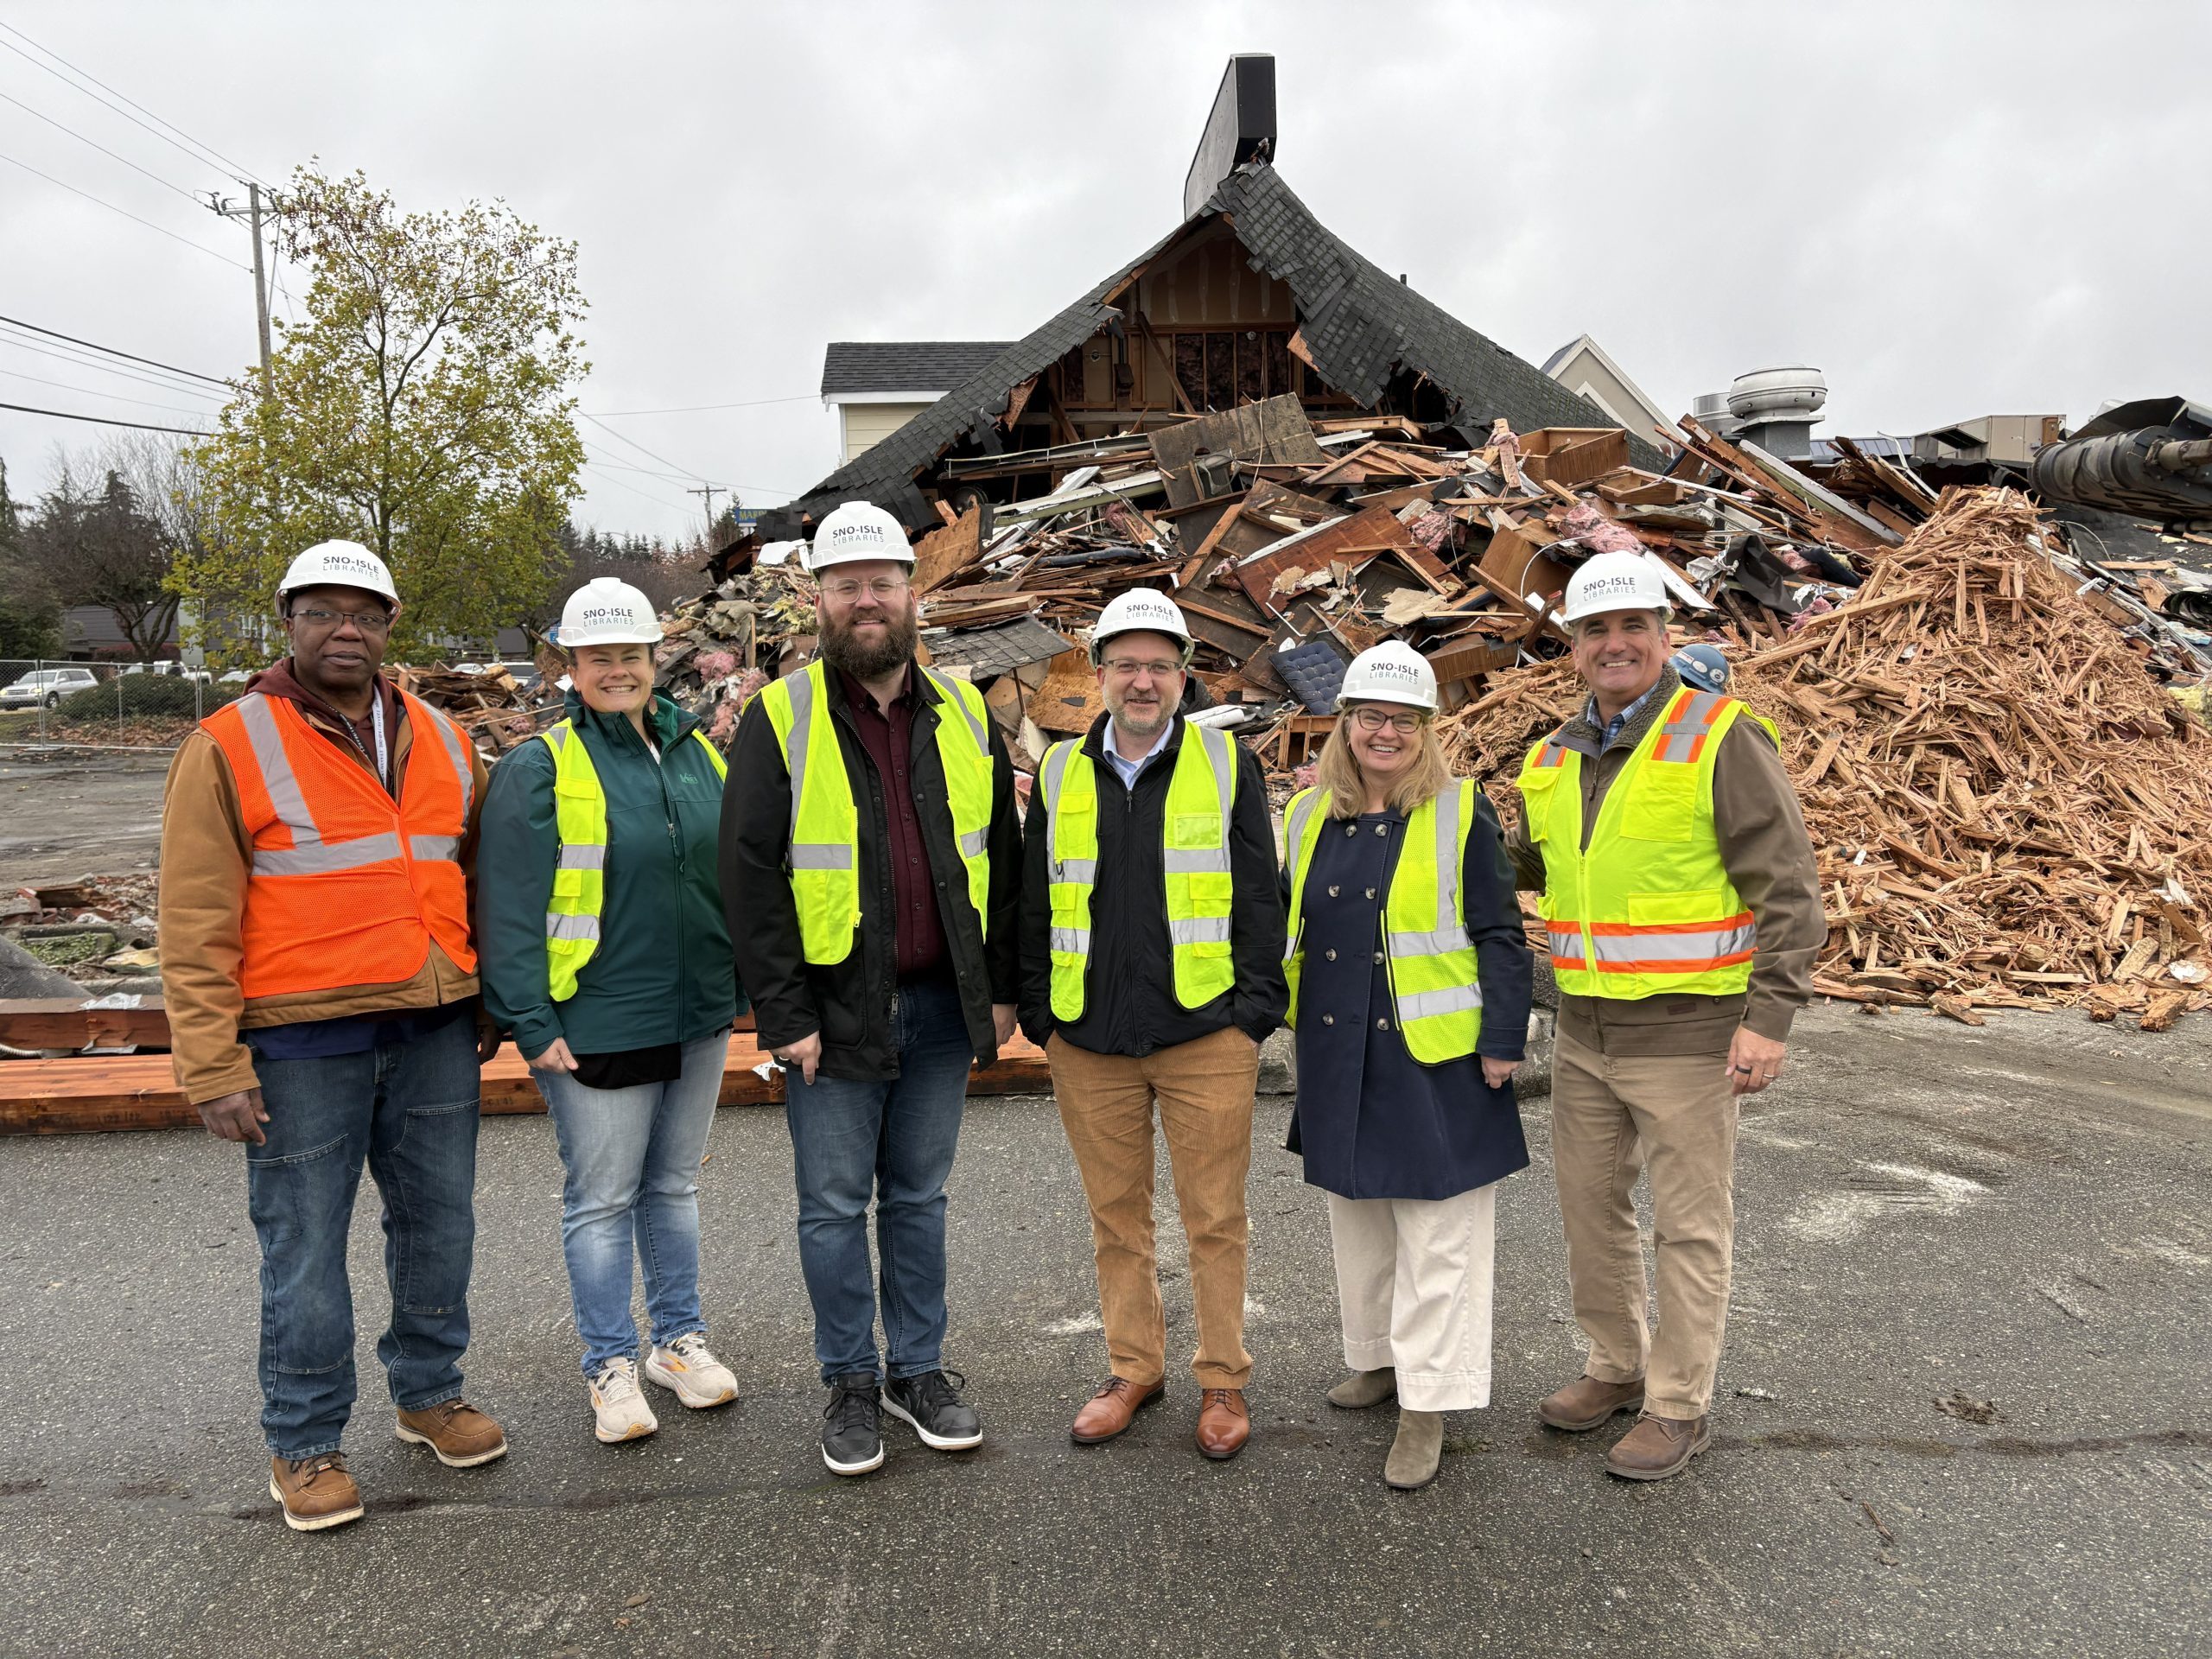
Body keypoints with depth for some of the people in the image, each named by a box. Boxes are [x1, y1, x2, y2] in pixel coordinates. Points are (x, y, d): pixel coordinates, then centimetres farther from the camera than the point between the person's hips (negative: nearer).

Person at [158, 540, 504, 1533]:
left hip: (434, 1033, 5)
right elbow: (196, 926, -8)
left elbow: (477, 874, 20)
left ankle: (430, 1393, 34)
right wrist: (214, 1067, -12)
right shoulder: (230, 747, -5)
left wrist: (491, 1000, 16)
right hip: (303, 1044, -4)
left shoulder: (440, 740, 10)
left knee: (439, 1223, 14)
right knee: (306, 1248, 5)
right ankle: (304, 1443, 22)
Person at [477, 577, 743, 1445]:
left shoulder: (698, 754, 8)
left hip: (698, 1017, 5)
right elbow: (510, 908, -12)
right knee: (601, 1199, 5)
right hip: (596, 1025, -5)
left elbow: (737, 875, 17)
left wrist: (739, 986, 14)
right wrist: (533, 1026, -15)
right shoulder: (539, 769, -8)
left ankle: (680, 1339, 32)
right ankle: (611, 1365, 21)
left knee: (675, 1183, 18)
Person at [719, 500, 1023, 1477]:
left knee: (918, 1196, 15)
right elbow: (750, 875, -8)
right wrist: (784, 1017, -11)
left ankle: (918, 1369, 30)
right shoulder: (780, 719, -5)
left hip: (940, 1008, 3)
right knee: (835, 1206, 8)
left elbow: (1002, 856, 11)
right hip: (833, 1011, -3)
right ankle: (851, 1385, 24)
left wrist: (1001, 987, 8)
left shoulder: (963, 712, 6)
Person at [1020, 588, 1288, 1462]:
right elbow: (1034, 903, 12)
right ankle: (1133, 1369, 30)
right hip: (1090, 1039, 3)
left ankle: (1223, 1380, 22)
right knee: (1116, 1216, 13)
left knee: (1215, 1218, 6)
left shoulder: (1226, 764, 2)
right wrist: (1039, 1014, 7)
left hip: (1206, 1033, -2)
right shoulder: (1058, 774, 8)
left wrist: (1255, 1011, -5)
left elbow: (1259, 897, 1)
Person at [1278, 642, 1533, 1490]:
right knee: (1357, 1216, 18)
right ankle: (1378, 1358, 36)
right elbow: (1289, 927, 16)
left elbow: (1499, 936, -6)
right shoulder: (1308, 816, 7)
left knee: (1437, 1229, 2)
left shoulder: (1460, 814, -6)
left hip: (1435, 1055, -5)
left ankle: (1427, 1404, 12)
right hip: (1339, 1057, 5)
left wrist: (1503, 1040, -9)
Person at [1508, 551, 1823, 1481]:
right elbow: (1523, 865, 25)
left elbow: (1786, 889, -14)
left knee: (1689, 1226, 6)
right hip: (1584, 1030, 7)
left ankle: (1680, 1406, 21)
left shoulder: (1721, 740, -12)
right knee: (1590, 1206, 17)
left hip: (1687, 1035, -6)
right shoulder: (1553, 760, 7)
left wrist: (1770, 1018, -19)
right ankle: (1616, 1368, 35)